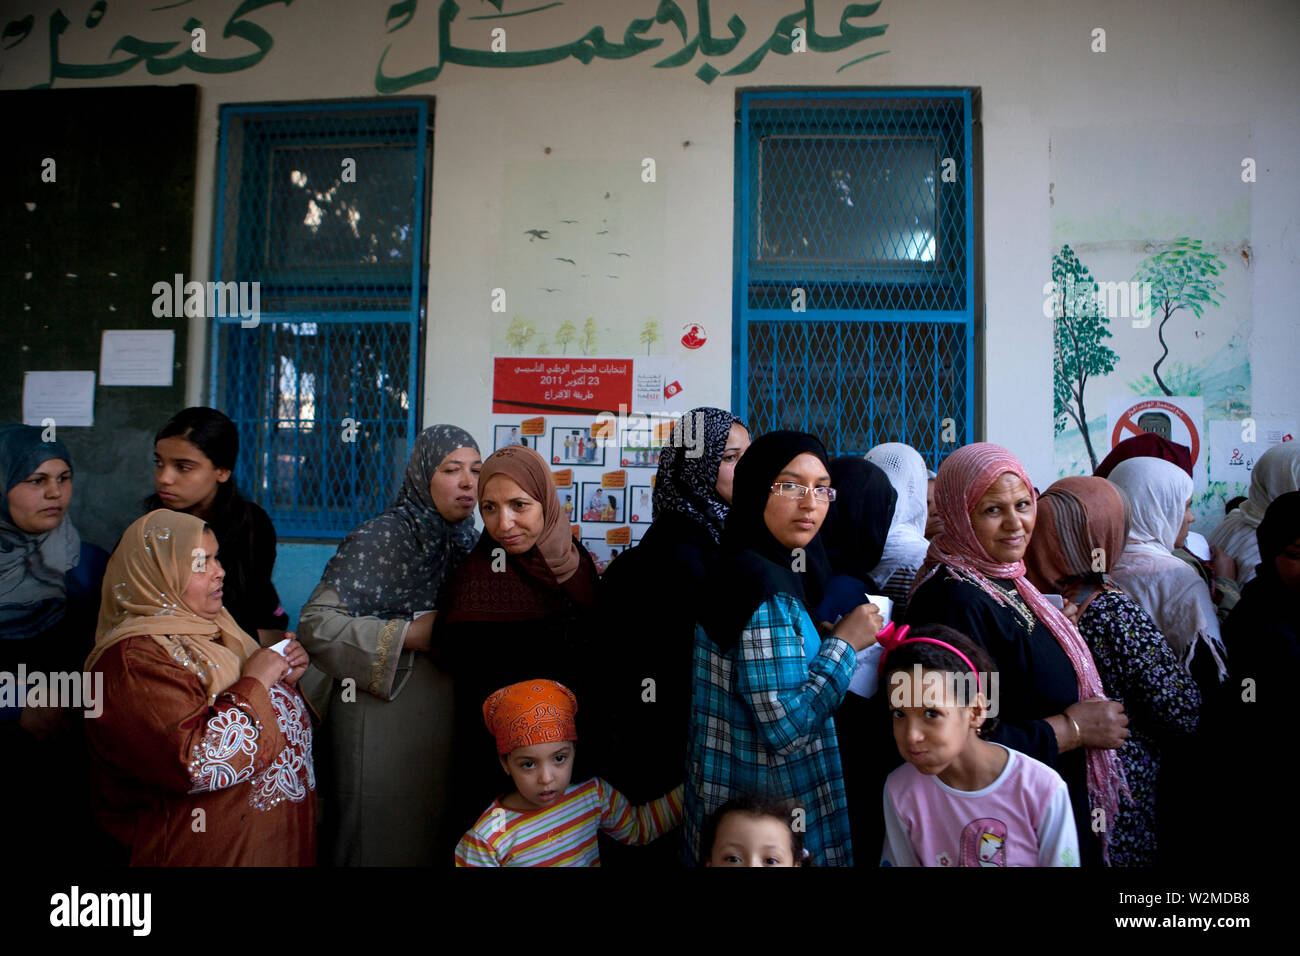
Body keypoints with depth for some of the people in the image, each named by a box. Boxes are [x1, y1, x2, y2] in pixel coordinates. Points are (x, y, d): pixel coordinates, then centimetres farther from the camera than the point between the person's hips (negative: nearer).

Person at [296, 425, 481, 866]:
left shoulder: (469, 541, 7)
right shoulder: (379, 539, -12)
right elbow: (316, 623, -17)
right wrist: (407, 635, -21)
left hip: (444, 721, 6)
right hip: (383, 721, -5)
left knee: (433, 836, 13)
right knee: (381, 837, 6)